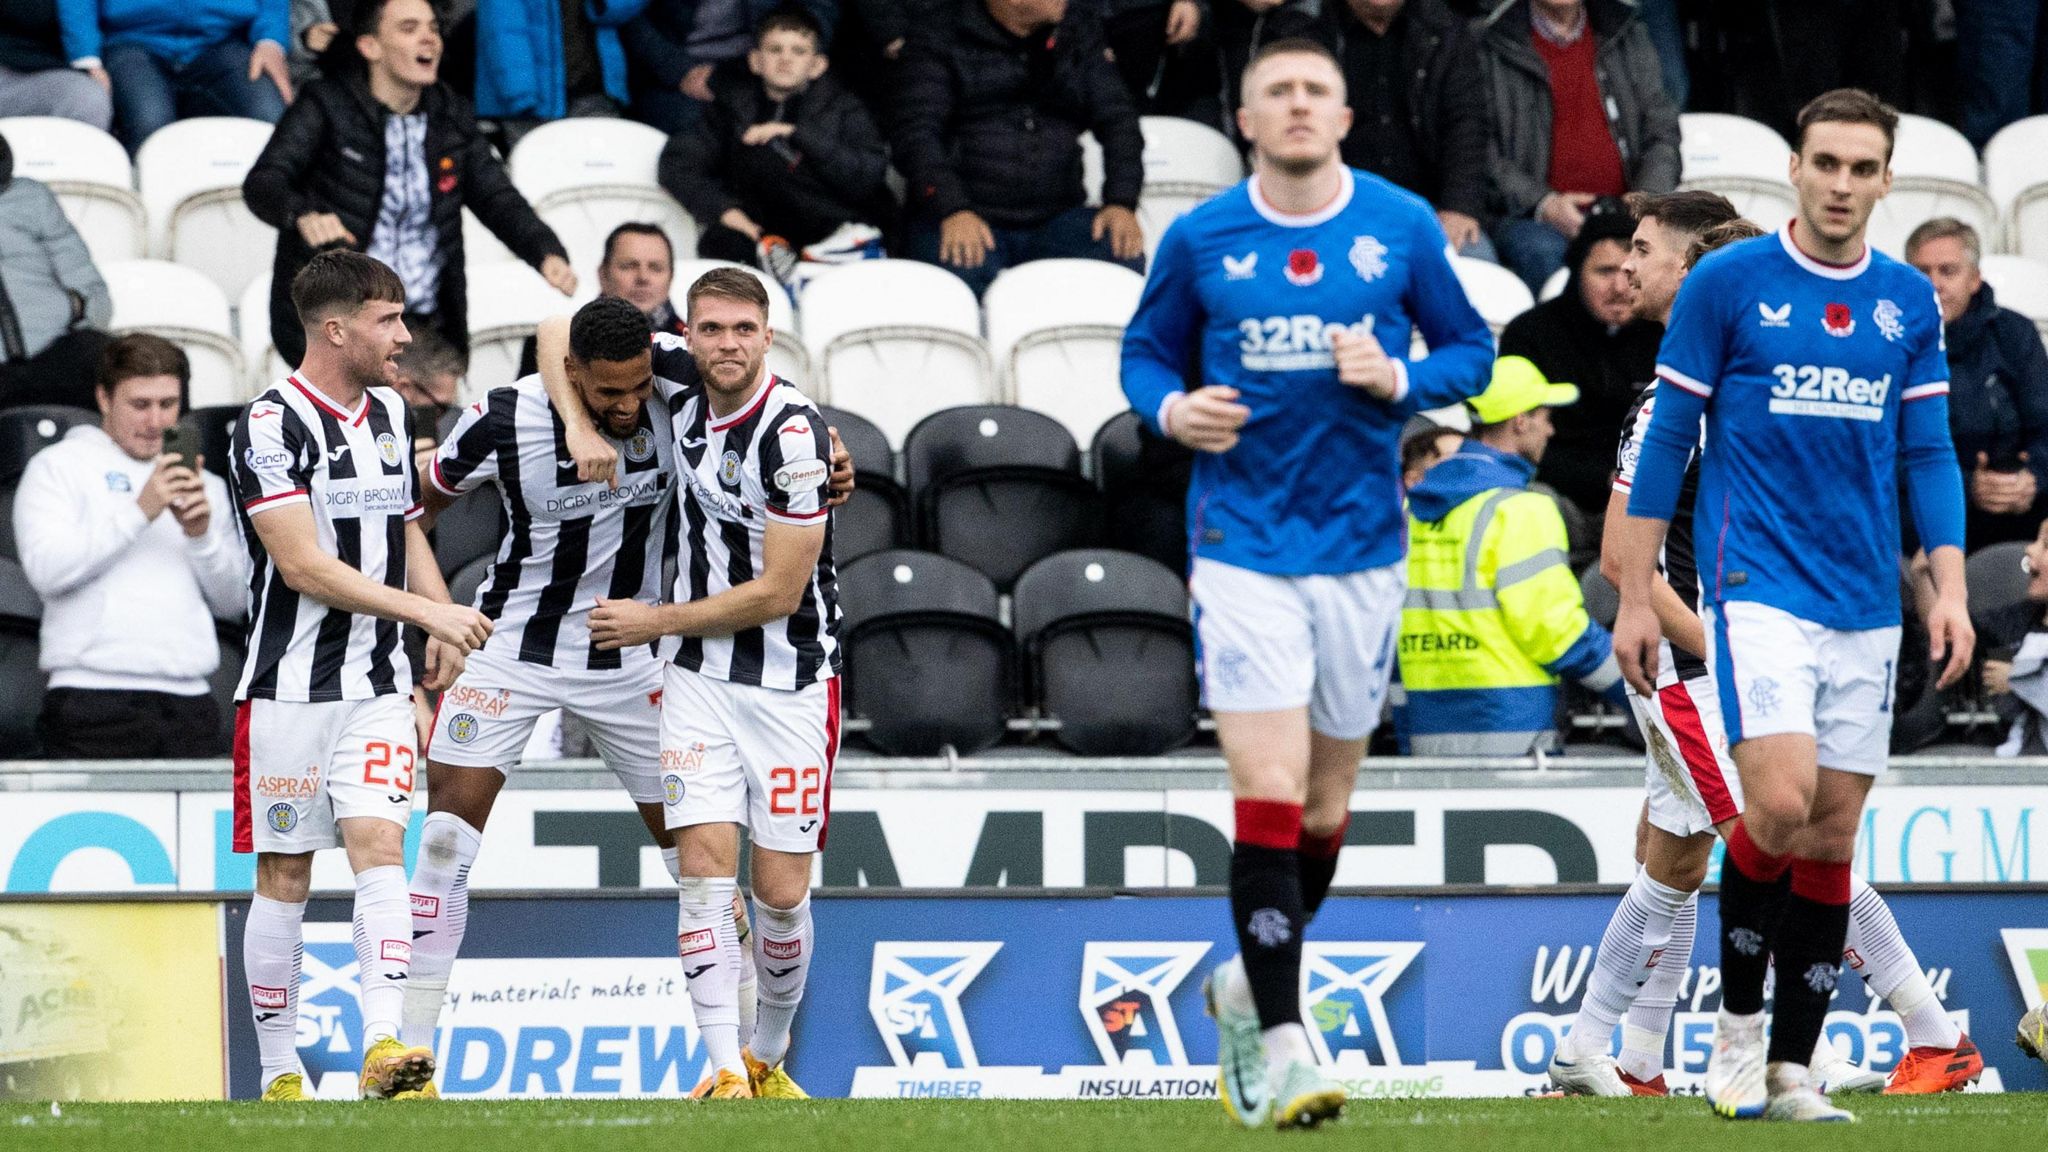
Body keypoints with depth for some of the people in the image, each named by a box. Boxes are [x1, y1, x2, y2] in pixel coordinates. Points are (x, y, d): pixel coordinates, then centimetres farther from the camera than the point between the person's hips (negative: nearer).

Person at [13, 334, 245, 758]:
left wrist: (201, 535, -4)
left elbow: (233, 602, 15)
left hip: (188, 700, 4)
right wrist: (139, 512, -12)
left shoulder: (203, 484, 22)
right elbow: (46, 570, -8)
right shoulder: (59, 466, 8)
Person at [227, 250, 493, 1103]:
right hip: (290, 685, -5)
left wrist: (446, 628, 9)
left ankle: (384, 1048, -23)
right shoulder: (272, 424, -12)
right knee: (285, 876, 1)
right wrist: (426, 611, -20)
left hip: (377, 685, 5)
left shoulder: (389, 414, 11)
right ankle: (279, 1072, 9)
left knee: (380, 849, -11)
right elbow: (304, 564, -18)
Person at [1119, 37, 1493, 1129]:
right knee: (1269, 794, -14)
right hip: (1243, 543, -2)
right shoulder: (1200, 240, -1)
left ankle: (1250, 985, 36)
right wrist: (1172, 407, -10)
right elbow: (1145, 350, 12)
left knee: (1325, 805, 12)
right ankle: (1281, 1044, -13)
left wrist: (1400, 379, -12)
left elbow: (1469, 350, 8)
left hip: (1361, 546, 2)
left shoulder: (1403, 227, 0)